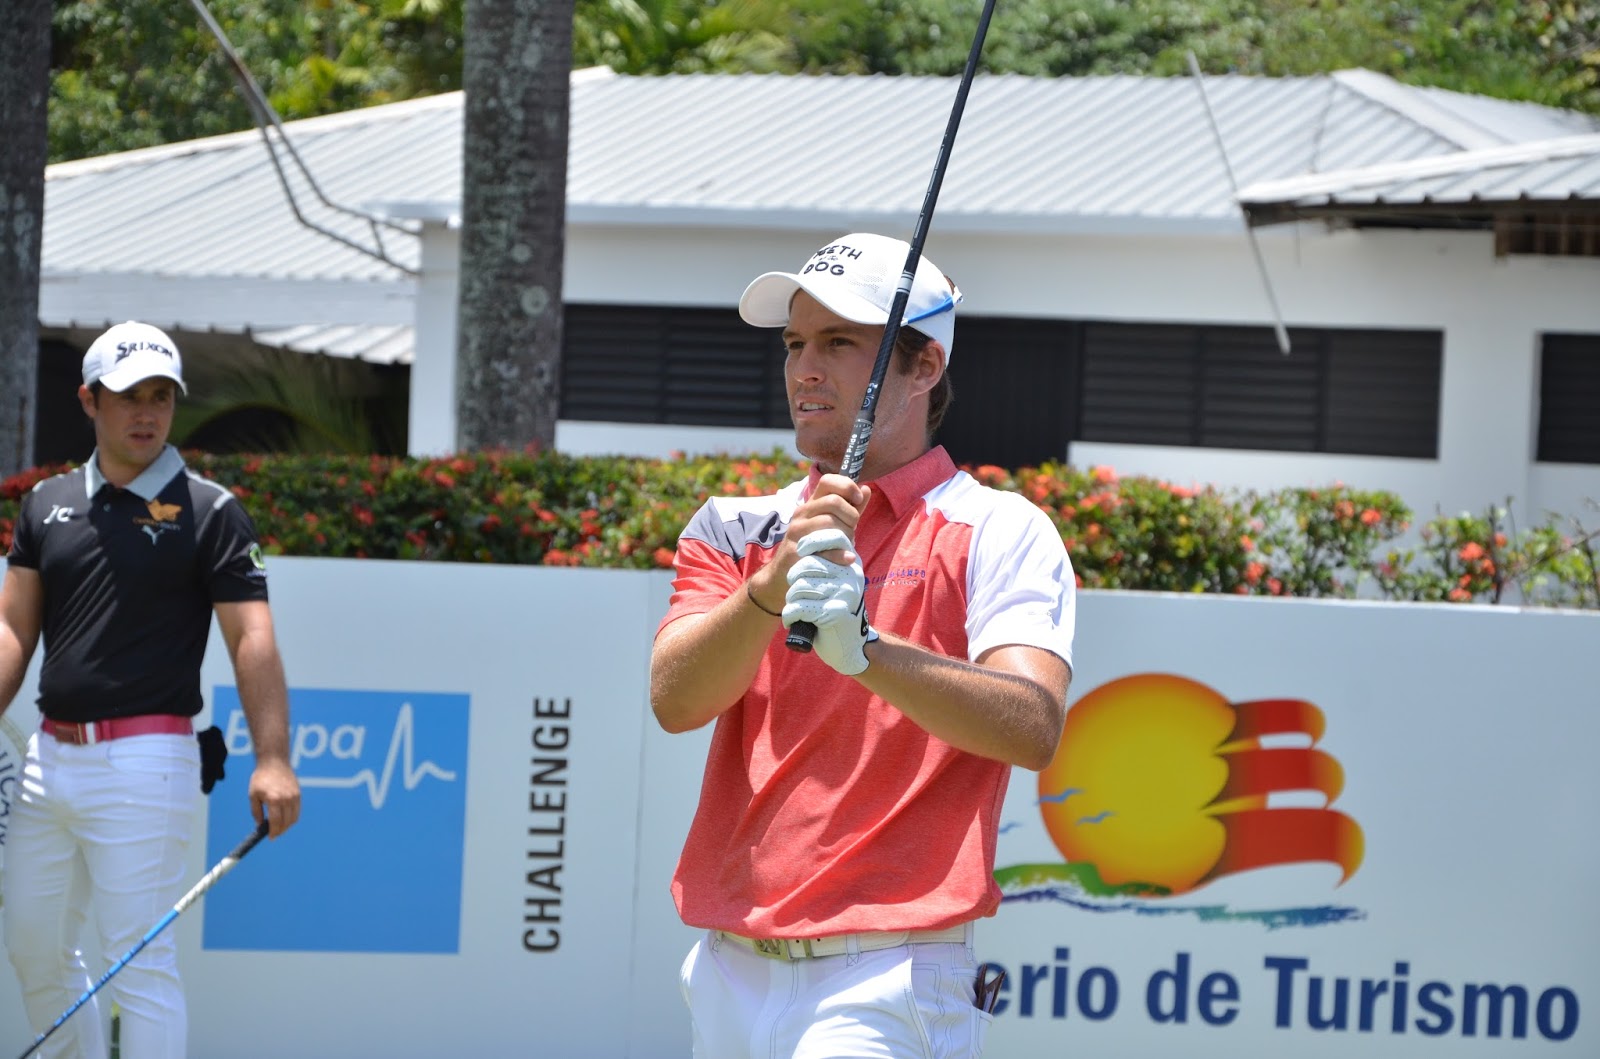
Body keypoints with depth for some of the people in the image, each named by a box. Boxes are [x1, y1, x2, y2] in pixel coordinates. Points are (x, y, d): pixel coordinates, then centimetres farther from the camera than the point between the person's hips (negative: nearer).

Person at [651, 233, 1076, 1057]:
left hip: (890, 979, -5)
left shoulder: (998, 533, 0)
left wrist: (863, 649, -32)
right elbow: (674, 699, -5)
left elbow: (1032, 729, -17)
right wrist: (775, 586, -23)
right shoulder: (737, 528, 13)